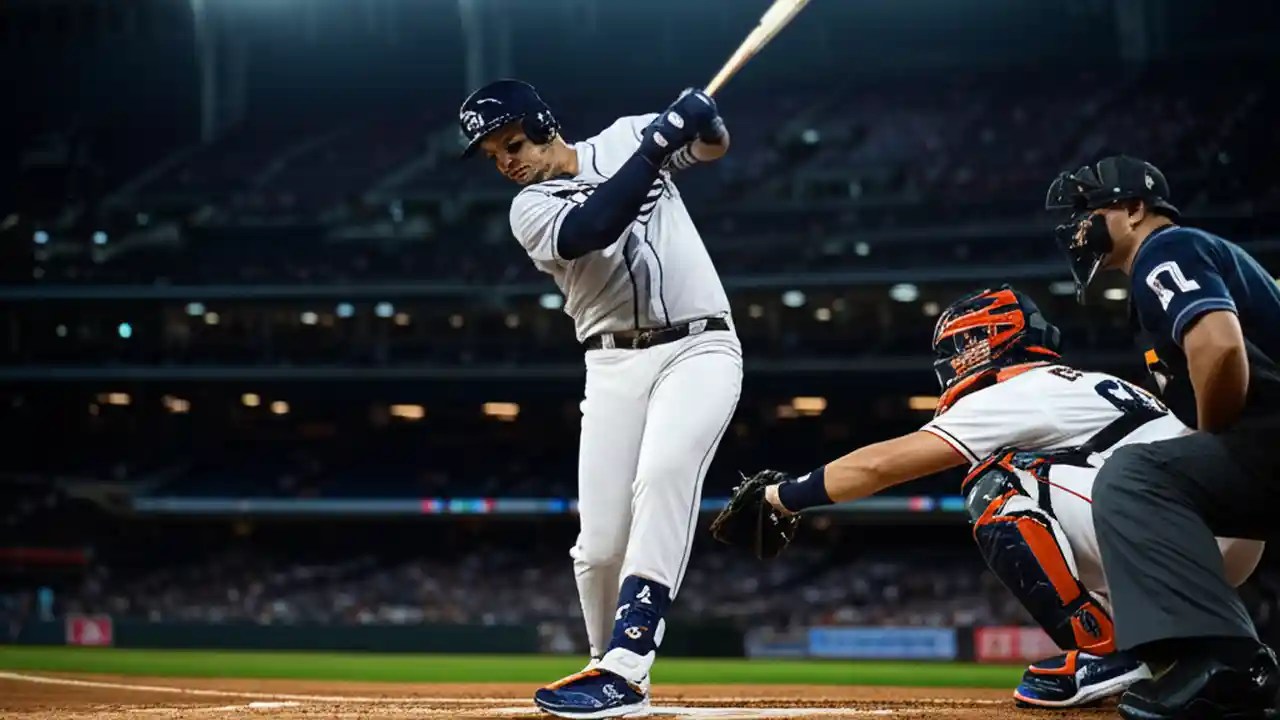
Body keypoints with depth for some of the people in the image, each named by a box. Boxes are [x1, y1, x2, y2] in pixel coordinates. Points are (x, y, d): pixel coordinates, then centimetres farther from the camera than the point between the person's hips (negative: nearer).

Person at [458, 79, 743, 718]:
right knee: (601, 544, -7)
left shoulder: (623, 138, 9)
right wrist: (655, 148, -24)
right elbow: (593, 230, -20)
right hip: (615, 366, 1)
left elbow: (712, 148, 15)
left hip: (700, 349, -1)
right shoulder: (531, 210, 0)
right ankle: (612, 667, 19)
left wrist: (700, 118, -8)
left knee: (663, 474, -27)